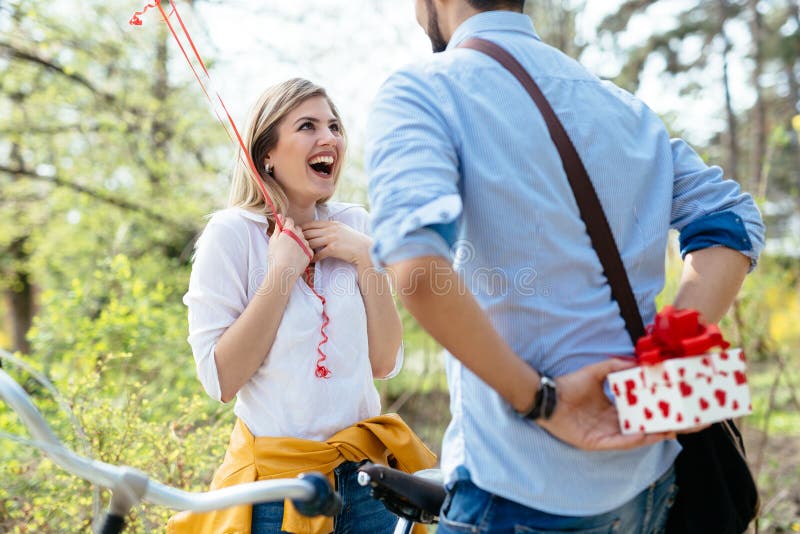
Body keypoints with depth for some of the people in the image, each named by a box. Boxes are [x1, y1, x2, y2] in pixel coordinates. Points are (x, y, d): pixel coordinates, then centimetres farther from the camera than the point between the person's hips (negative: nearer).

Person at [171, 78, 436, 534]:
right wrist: (282, 271, -19)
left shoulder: (357, 226, 2)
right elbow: (220, 380, -16)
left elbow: (385, 363, -1)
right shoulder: (232, 233, -11)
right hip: (277, 484, -4)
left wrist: (367, 260, -10)